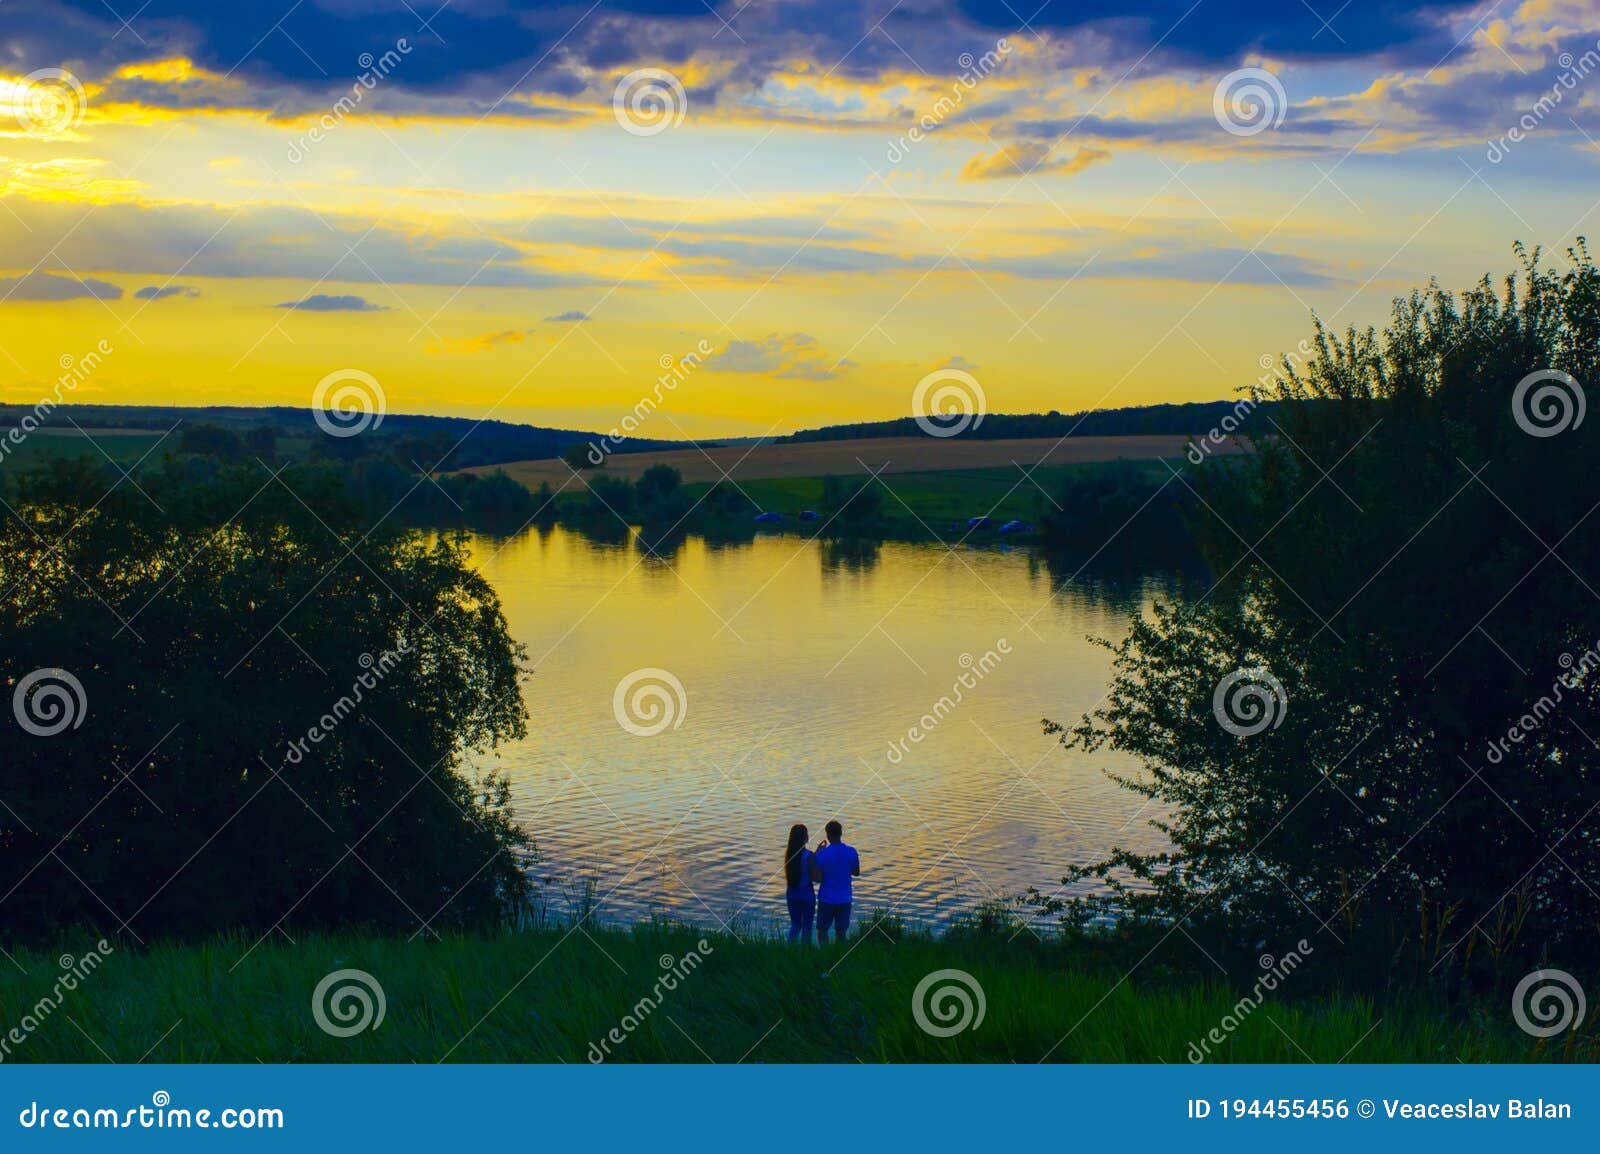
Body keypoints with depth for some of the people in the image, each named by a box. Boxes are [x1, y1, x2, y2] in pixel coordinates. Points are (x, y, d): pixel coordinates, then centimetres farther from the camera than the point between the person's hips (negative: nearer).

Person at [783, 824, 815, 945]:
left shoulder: (789, 853, 0)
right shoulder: (808, 855, -18)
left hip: (792, 893, 5)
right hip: (806, 893, -5)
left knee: (795, 925, 16)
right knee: (807, 926, 7)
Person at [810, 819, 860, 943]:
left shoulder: (822, 854, -14)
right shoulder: (851, 852, -4)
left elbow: (817, 878, -13)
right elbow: (856, 873, 8)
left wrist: (816, 854, -4)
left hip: (826, 899, -3)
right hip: (844, 899, 3)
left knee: (822, 930, 10)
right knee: (841, 931, 10)